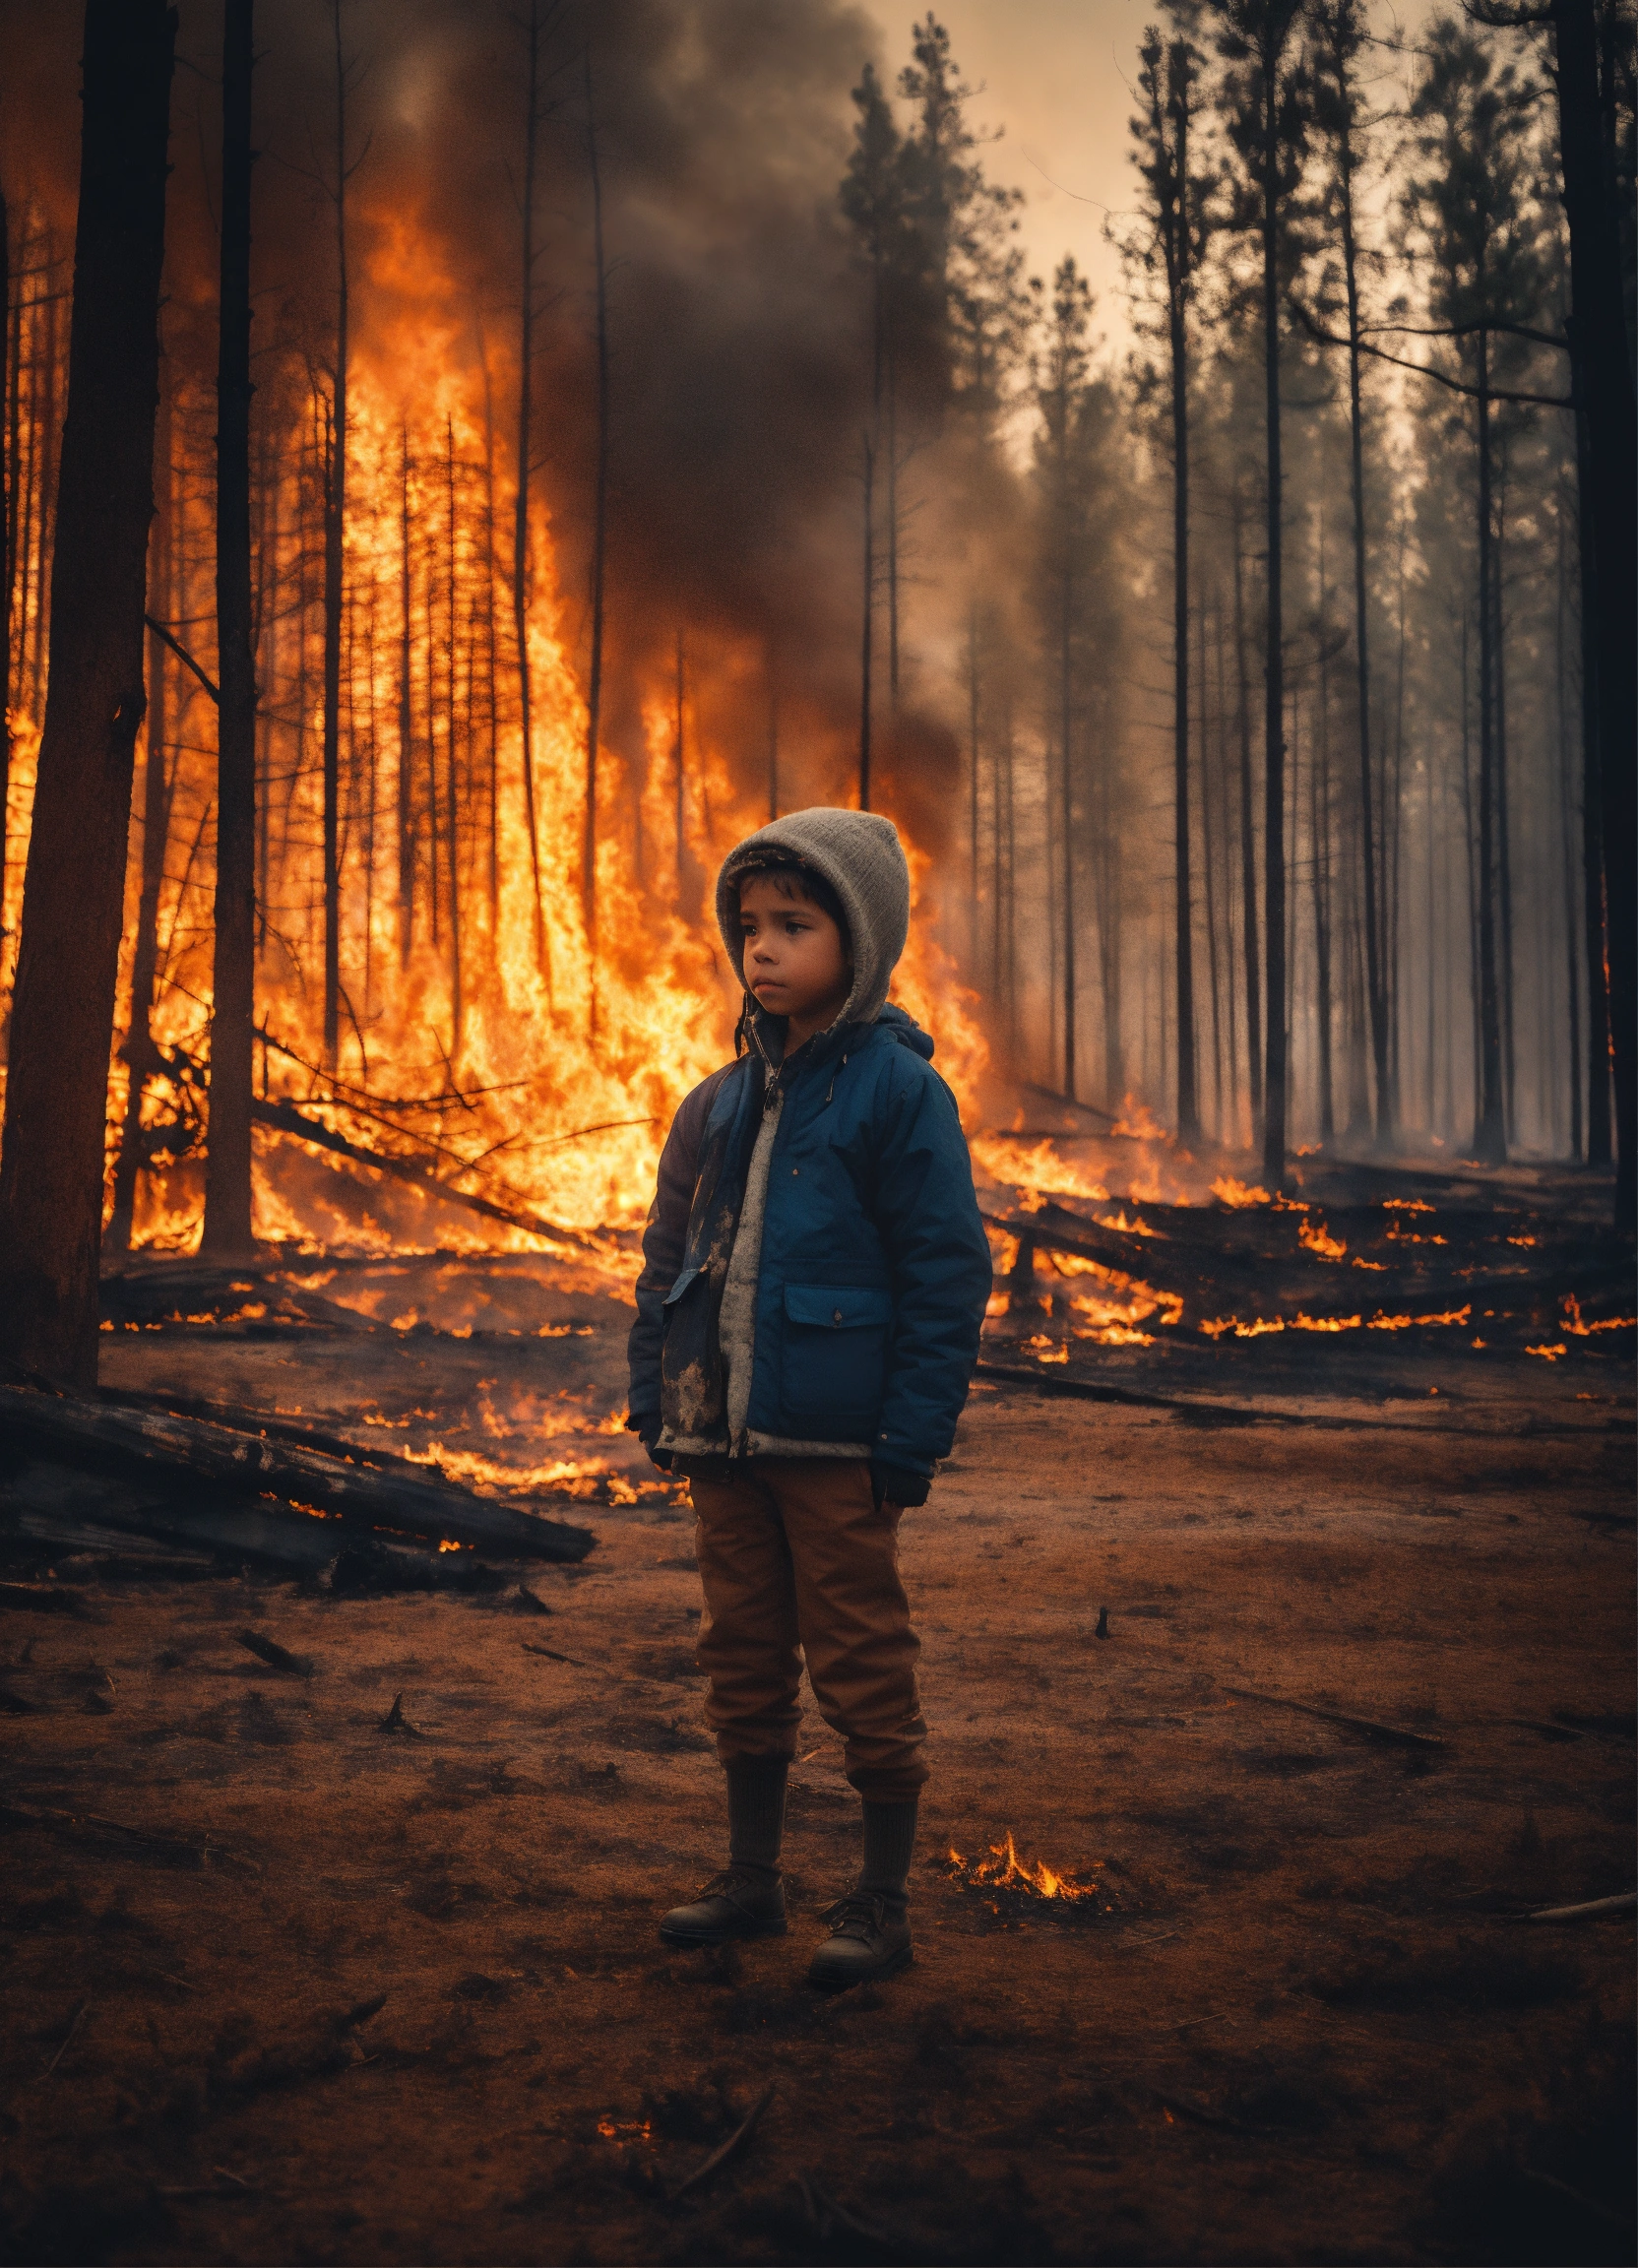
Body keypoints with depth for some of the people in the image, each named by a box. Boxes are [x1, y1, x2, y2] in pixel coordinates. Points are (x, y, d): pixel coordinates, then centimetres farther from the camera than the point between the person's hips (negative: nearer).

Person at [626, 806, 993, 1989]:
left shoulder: (899, 1090, -9)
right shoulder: (722, 1101, 9)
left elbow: (948, 1274, -11)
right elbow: (668, 1258, 16)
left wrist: (914, 1435, -14)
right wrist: (656, 1395, 9)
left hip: (836, 1443, -6)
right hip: (725, 1435, 7)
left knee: (861, 1666, 4)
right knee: (745, 1659, 16)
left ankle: (884, 1900, 17)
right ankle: (752, 1877, 30)